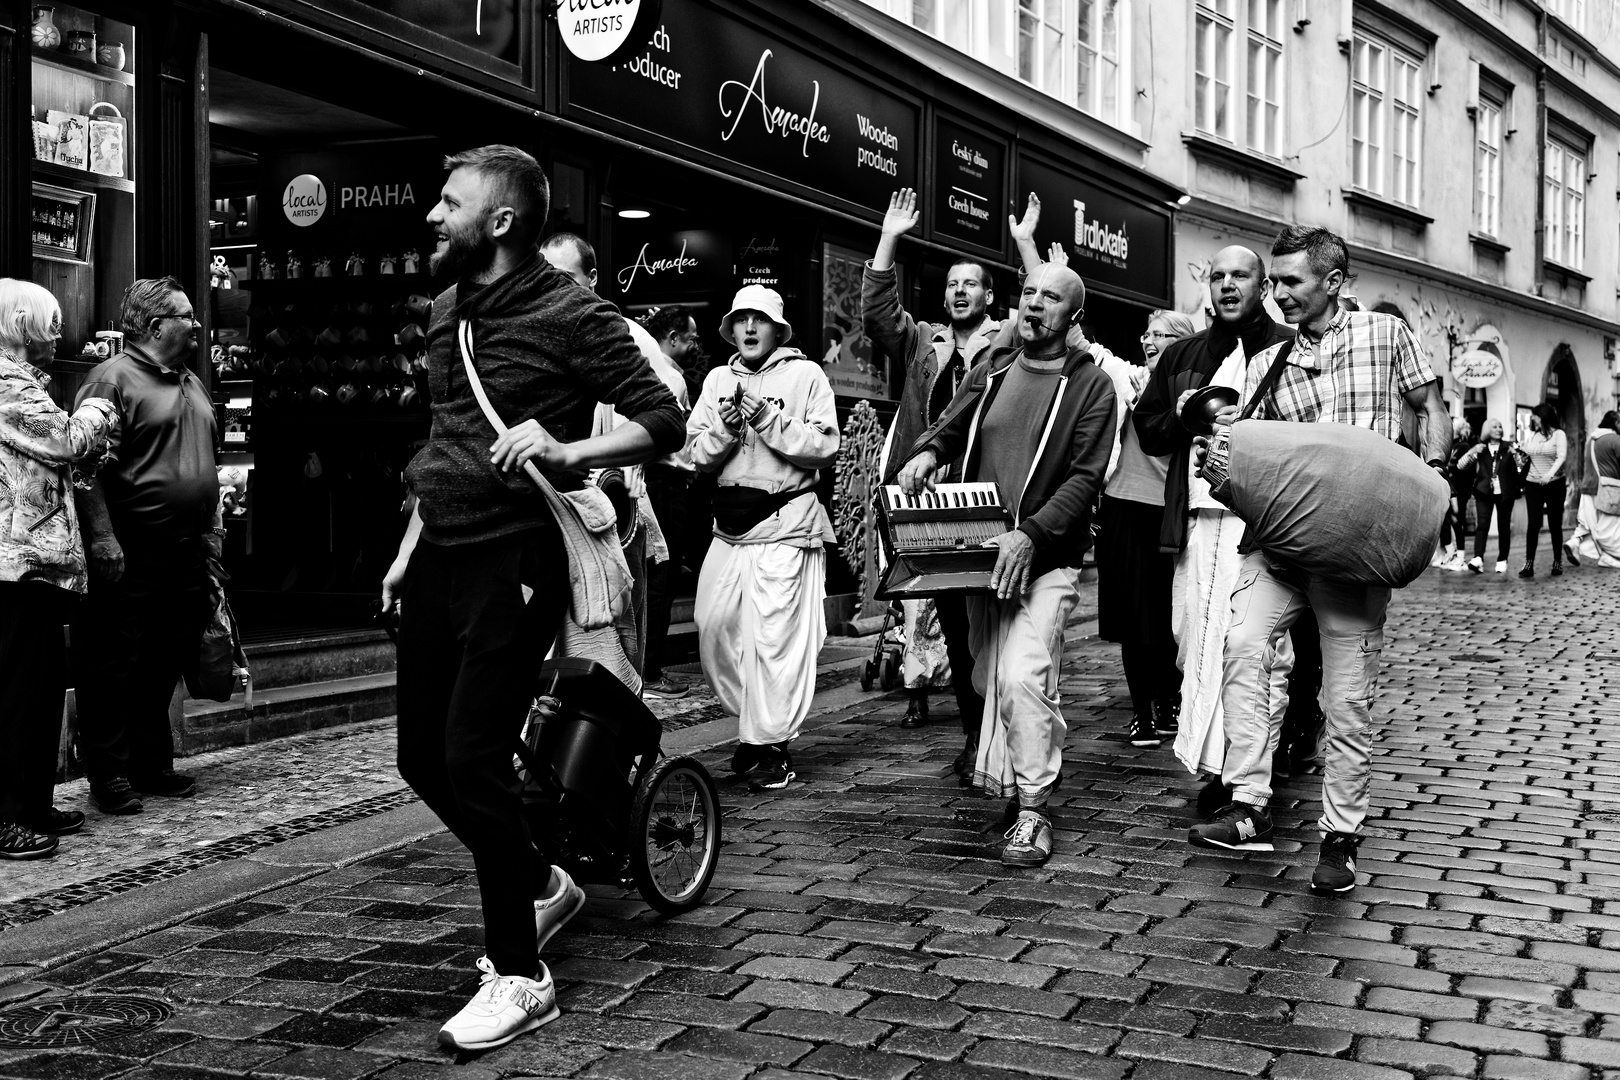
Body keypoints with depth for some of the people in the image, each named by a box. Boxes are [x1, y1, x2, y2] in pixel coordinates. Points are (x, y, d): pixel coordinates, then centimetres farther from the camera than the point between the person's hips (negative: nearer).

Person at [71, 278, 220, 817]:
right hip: (131, 557, -8)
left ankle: (153, 766, 24)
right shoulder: (112, 378, -8)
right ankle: (109, 775, 7)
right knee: (114, 669, 0)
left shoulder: (192, 384, 19)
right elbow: (90, 465, -16)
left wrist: (211, 528, 20)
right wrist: (102, 538, -22)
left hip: (187, 555, 8)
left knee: (165, 668, 13)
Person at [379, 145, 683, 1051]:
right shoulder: (447, 311, 13)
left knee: (473, 759, -11)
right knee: (423, 757, 12)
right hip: (439, 556, 8)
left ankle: (521, 978, 4)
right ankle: (542, 886, 35)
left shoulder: (570, 315, -10)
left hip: (515, 561, -8)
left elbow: (663, 420, -12)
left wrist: (567, 450, -27)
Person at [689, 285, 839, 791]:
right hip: (730, 520, 5)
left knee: (774, 635, -9)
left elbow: (825, 447, -9)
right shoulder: (718, 379, 14)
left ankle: (771, 746, 1)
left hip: (786, 518, -5)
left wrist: (768, 419, -15)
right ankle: (754, 725, 23)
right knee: (713, 627, 4)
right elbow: (698, 455, 9)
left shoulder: (805, 375, 1)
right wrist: (724, 428, -10)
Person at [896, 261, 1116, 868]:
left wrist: (1031, 534, -23)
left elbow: (1085, 477, -10)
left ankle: (1032, 812, -7)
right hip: (979, 550, 5)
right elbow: (949, 428, 12)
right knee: (987, 680, 13)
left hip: (1045, 559, -5)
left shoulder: (1090, 385, -3)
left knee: (1021, 677, -19)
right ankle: (1028, 774, 34)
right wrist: (926, 453, -13)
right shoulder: (992, 371, 11)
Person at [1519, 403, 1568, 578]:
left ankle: (1558, 562, 15)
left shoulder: (1558, 434, -4)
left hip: (1555, 484, -3)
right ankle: (1528, 564, -6)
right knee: (1533, 524, -4)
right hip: (1533, 484, 3)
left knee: (1555, 524, 4)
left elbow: (1561, 457, -17)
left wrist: (1551, 473, -31)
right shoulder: (1532, 435, 9)